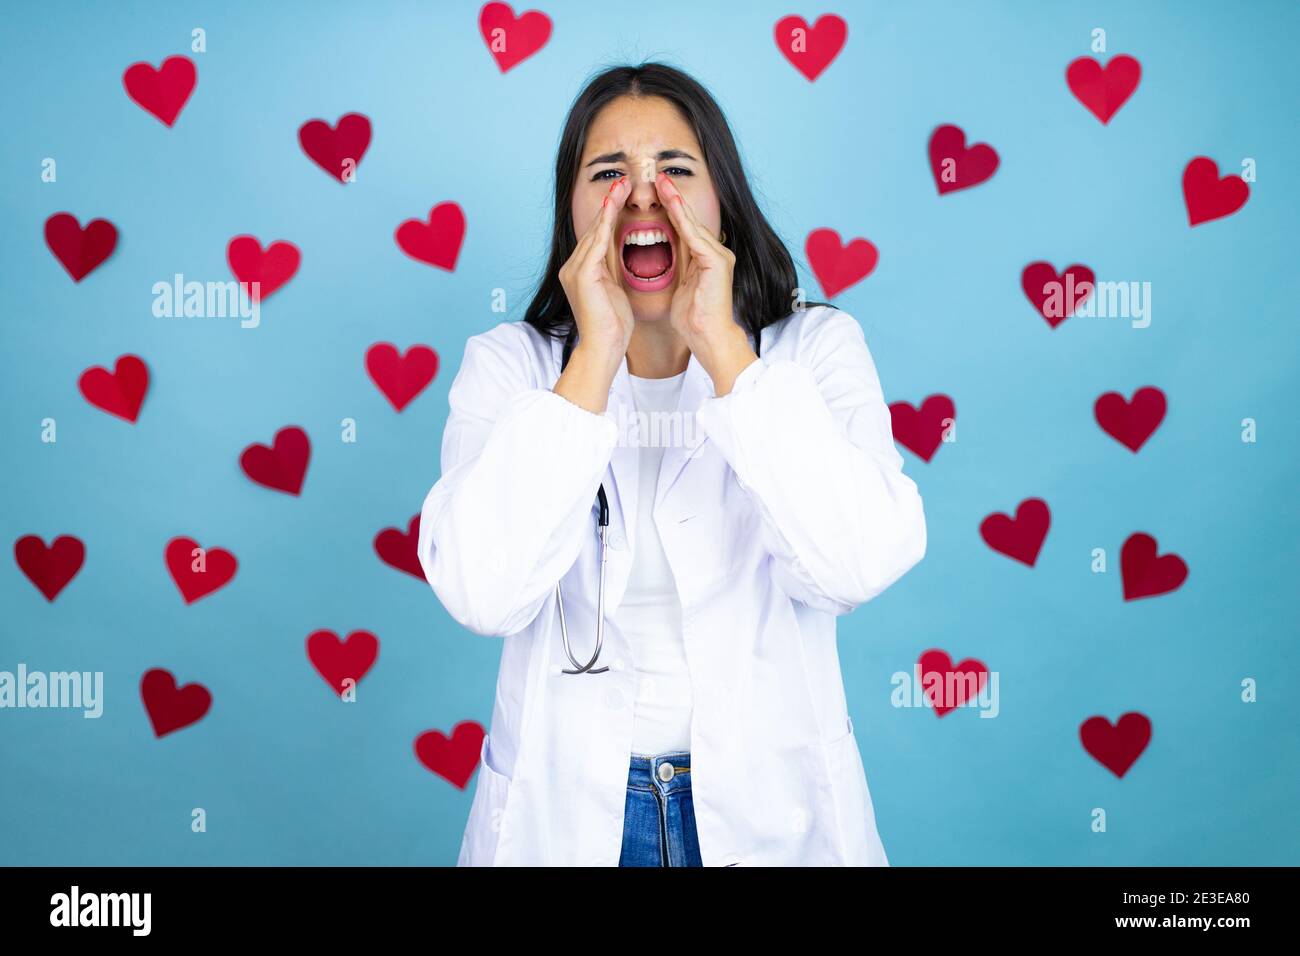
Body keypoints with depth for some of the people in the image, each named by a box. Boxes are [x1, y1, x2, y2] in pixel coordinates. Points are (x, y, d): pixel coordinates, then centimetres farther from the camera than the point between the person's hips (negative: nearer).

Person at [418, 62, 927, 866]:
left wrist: (722, 344, -23)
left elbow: (860, 566, -22)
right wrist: (598, 352, -22)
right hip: (566, 809, 0)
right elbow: (482, 595, -21)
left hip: (770, 807, 0)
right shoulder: (509, 363, -6)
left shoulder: (815, 346, -6)